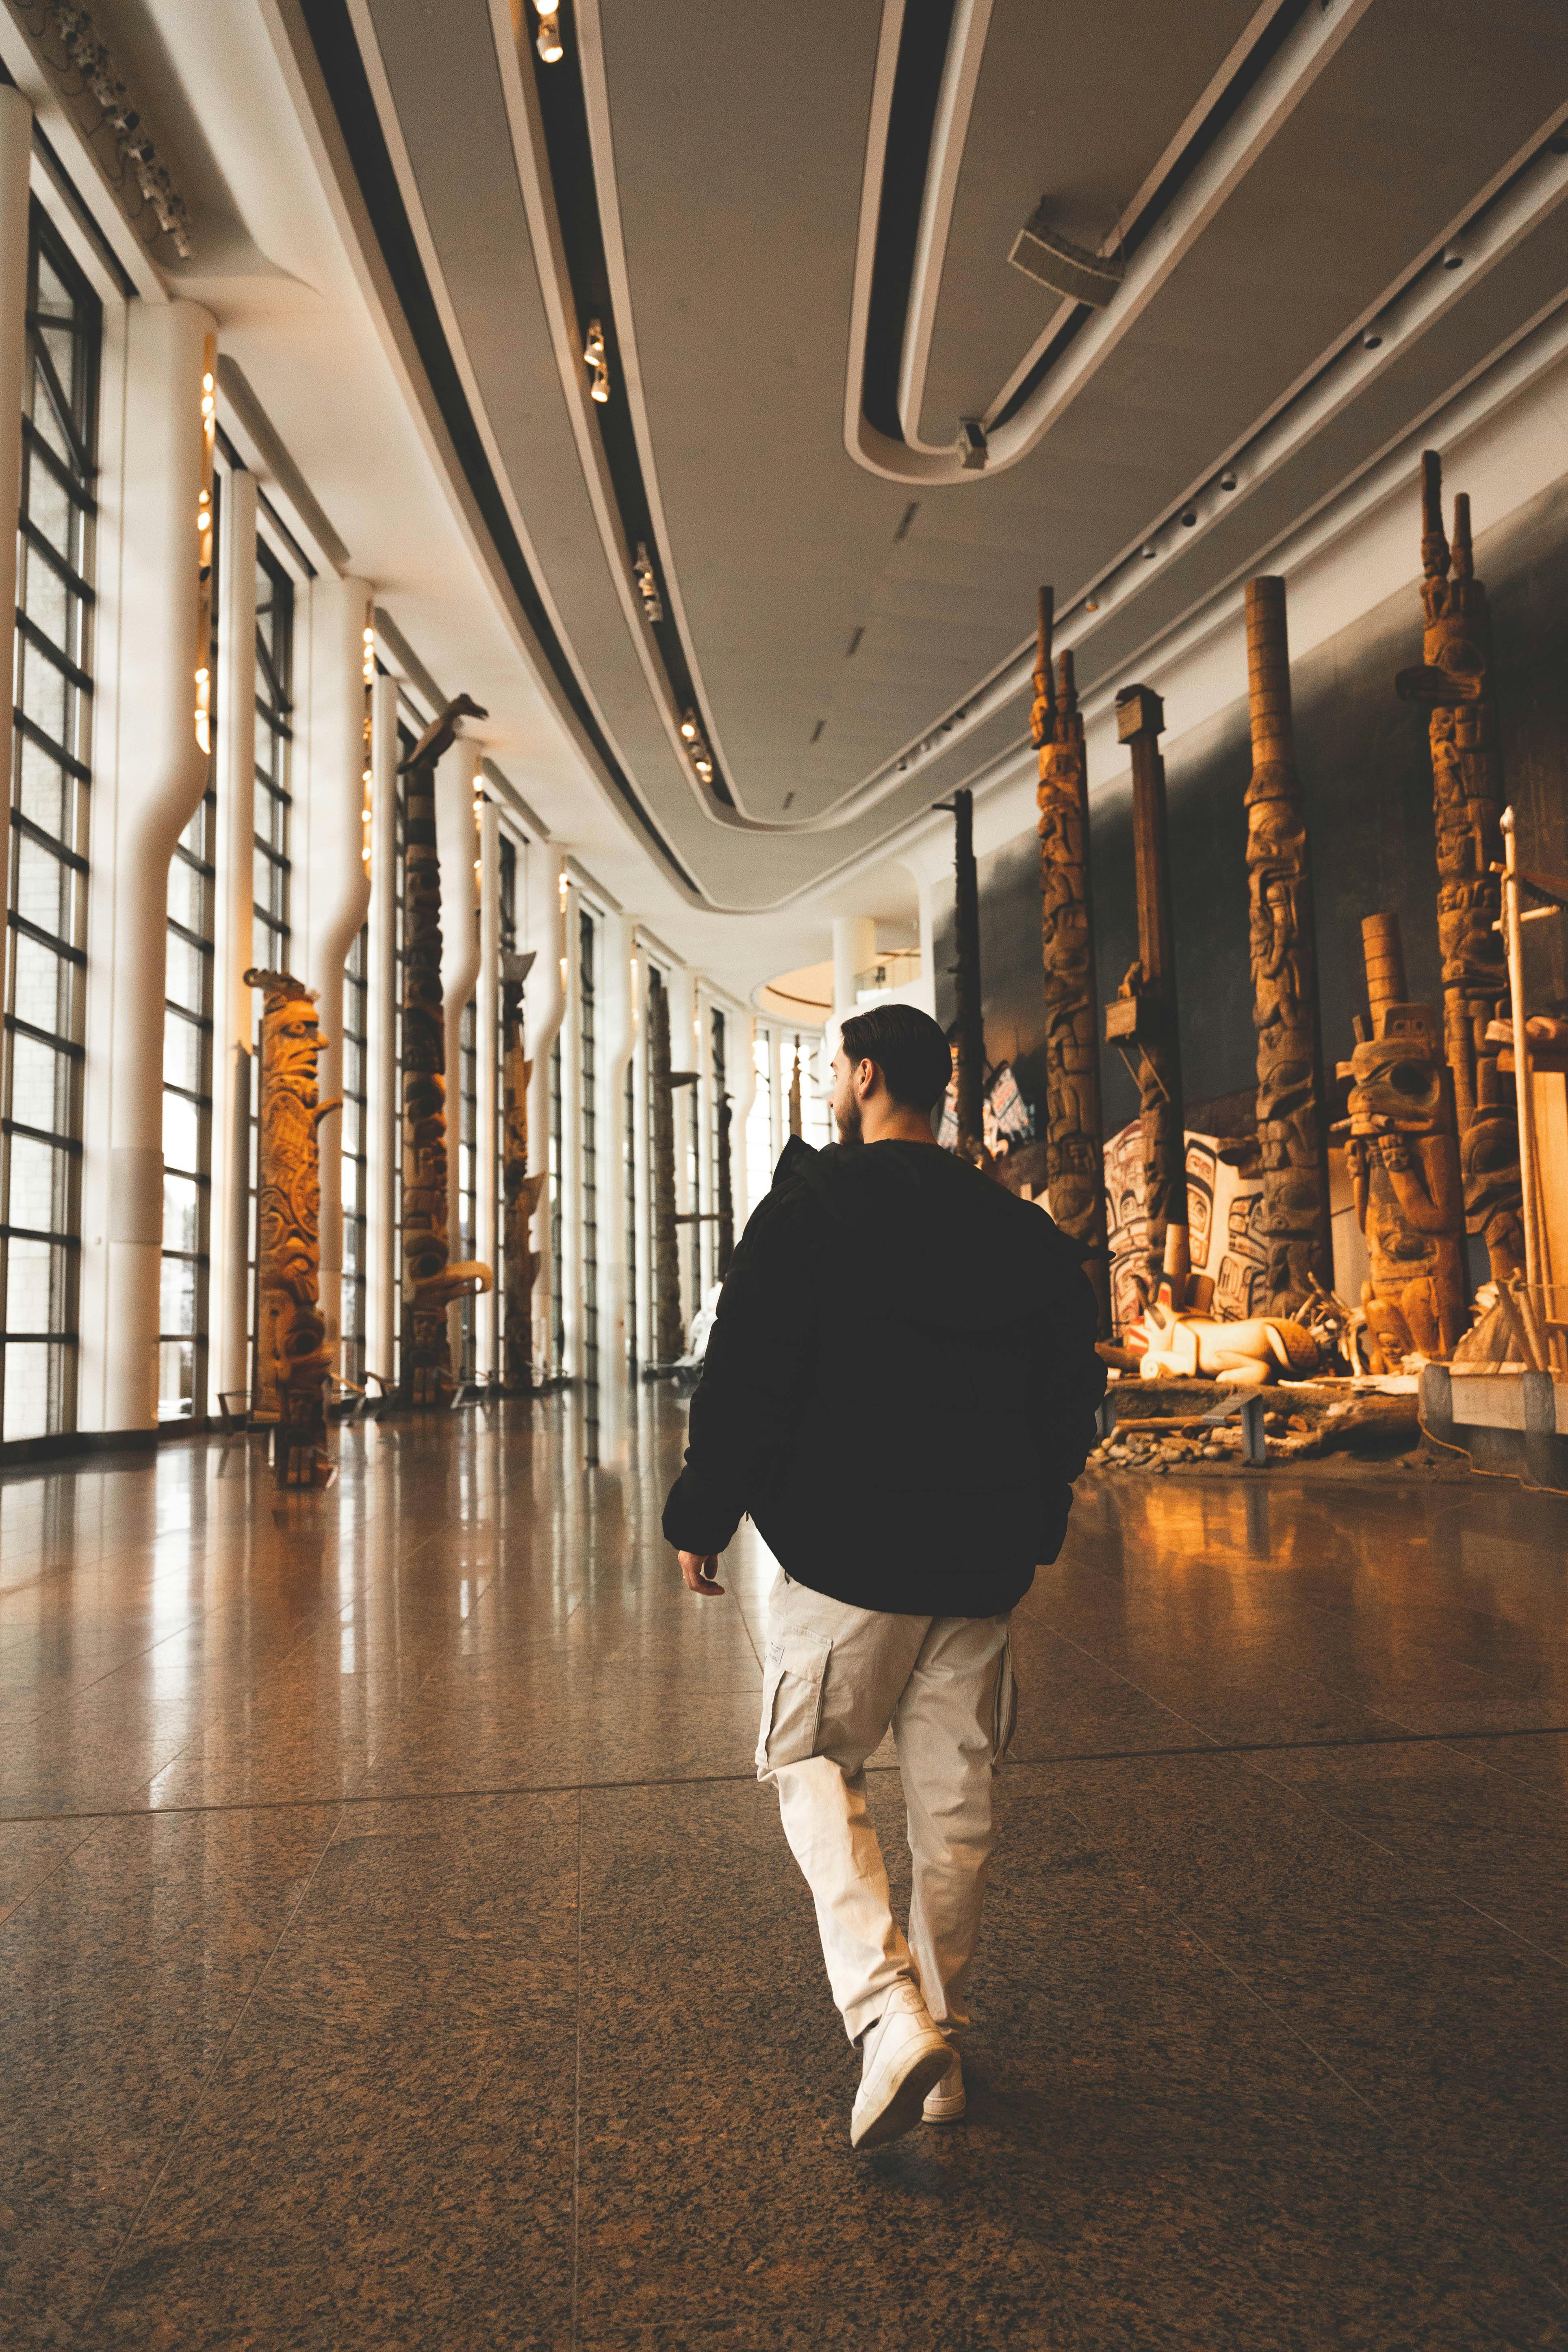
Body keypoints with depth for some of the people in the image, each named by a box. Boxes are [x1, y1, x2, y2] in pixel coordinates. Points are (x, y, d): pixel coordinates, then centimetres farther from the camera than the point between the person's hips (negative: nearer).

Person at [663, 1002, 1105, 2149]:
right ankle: (942, 2042, 24)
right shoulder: (1021, 1227, 9)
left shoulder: (813, 1204, -7)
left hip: (848, 1551, -4)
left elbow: (748, 1376, -12)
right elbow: (1072, 1392, 14)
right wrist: (1033, 1528, 25)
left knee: (813, 1764, 11)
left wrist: (704, 1516, -1)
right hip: (981, 1562, 5)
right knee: (956, 1800, 13)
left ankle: (888, 2010, -6)